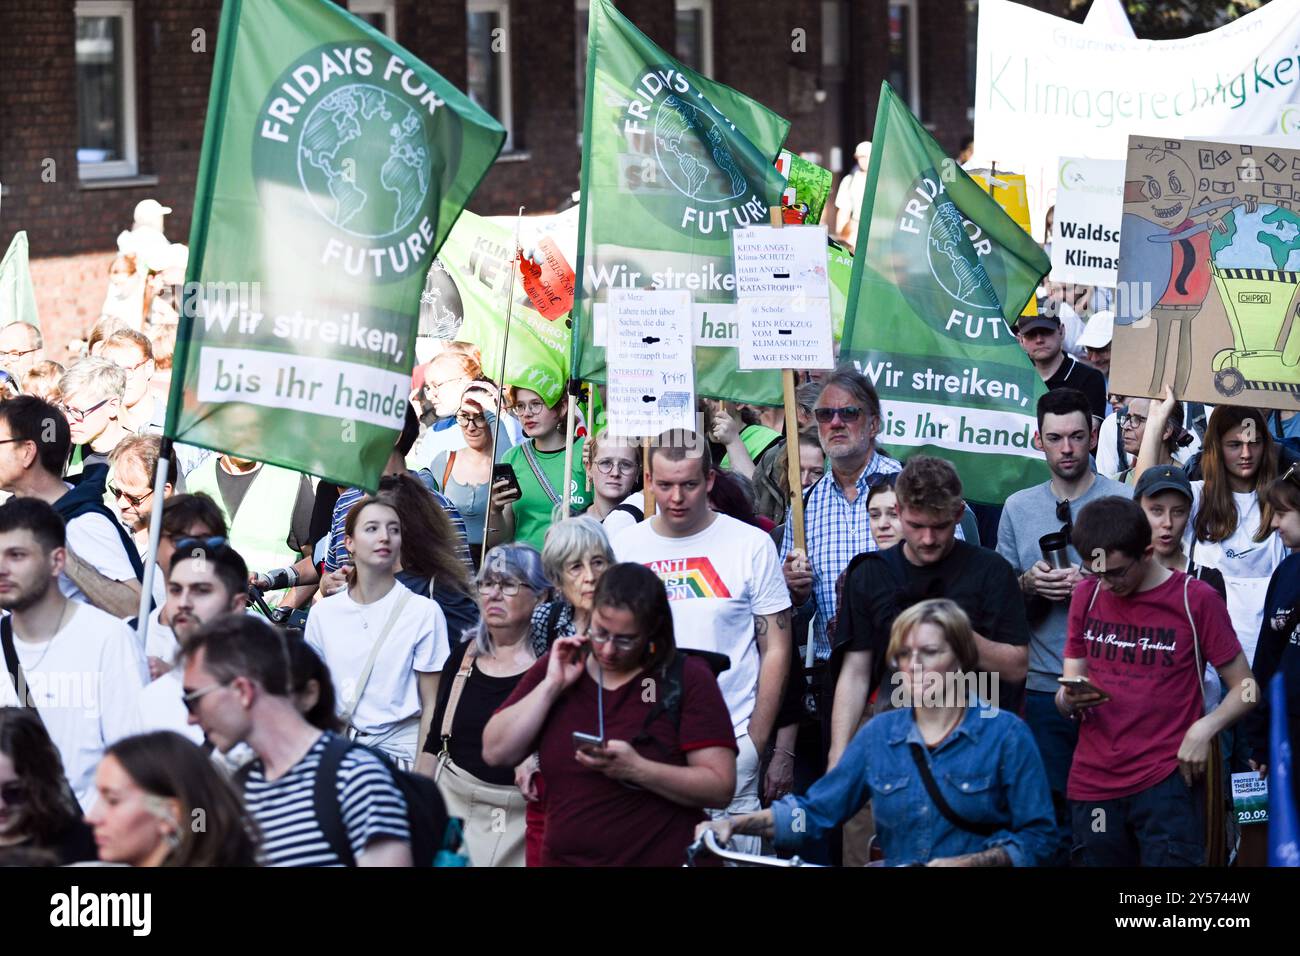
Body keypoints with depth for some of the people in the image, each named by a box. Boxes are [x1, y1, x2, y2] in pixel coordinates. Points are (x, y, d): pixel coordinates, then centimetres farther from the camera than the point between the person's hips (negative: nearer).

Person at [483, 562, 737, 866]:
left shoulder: (687, 678, -7)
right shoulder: (557, 668, 5)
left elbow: (720, 787, -13)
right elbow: (495, 753, -2)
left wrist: (636, 769, -25)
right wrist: (552, 685, -10)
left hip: (660, 858, -3)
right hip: (562, 858, 3)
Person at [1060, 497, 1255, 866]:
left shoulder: (1196, 600, -5)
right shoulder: (1087, 596, 8)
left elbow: (1243, 689, -1)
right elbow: (1066, 695, 12)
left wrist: (1205, 728, -18)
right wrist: (1069, 700, -11)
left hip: (1167, 783, -4)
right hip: (1093, 784, 4)